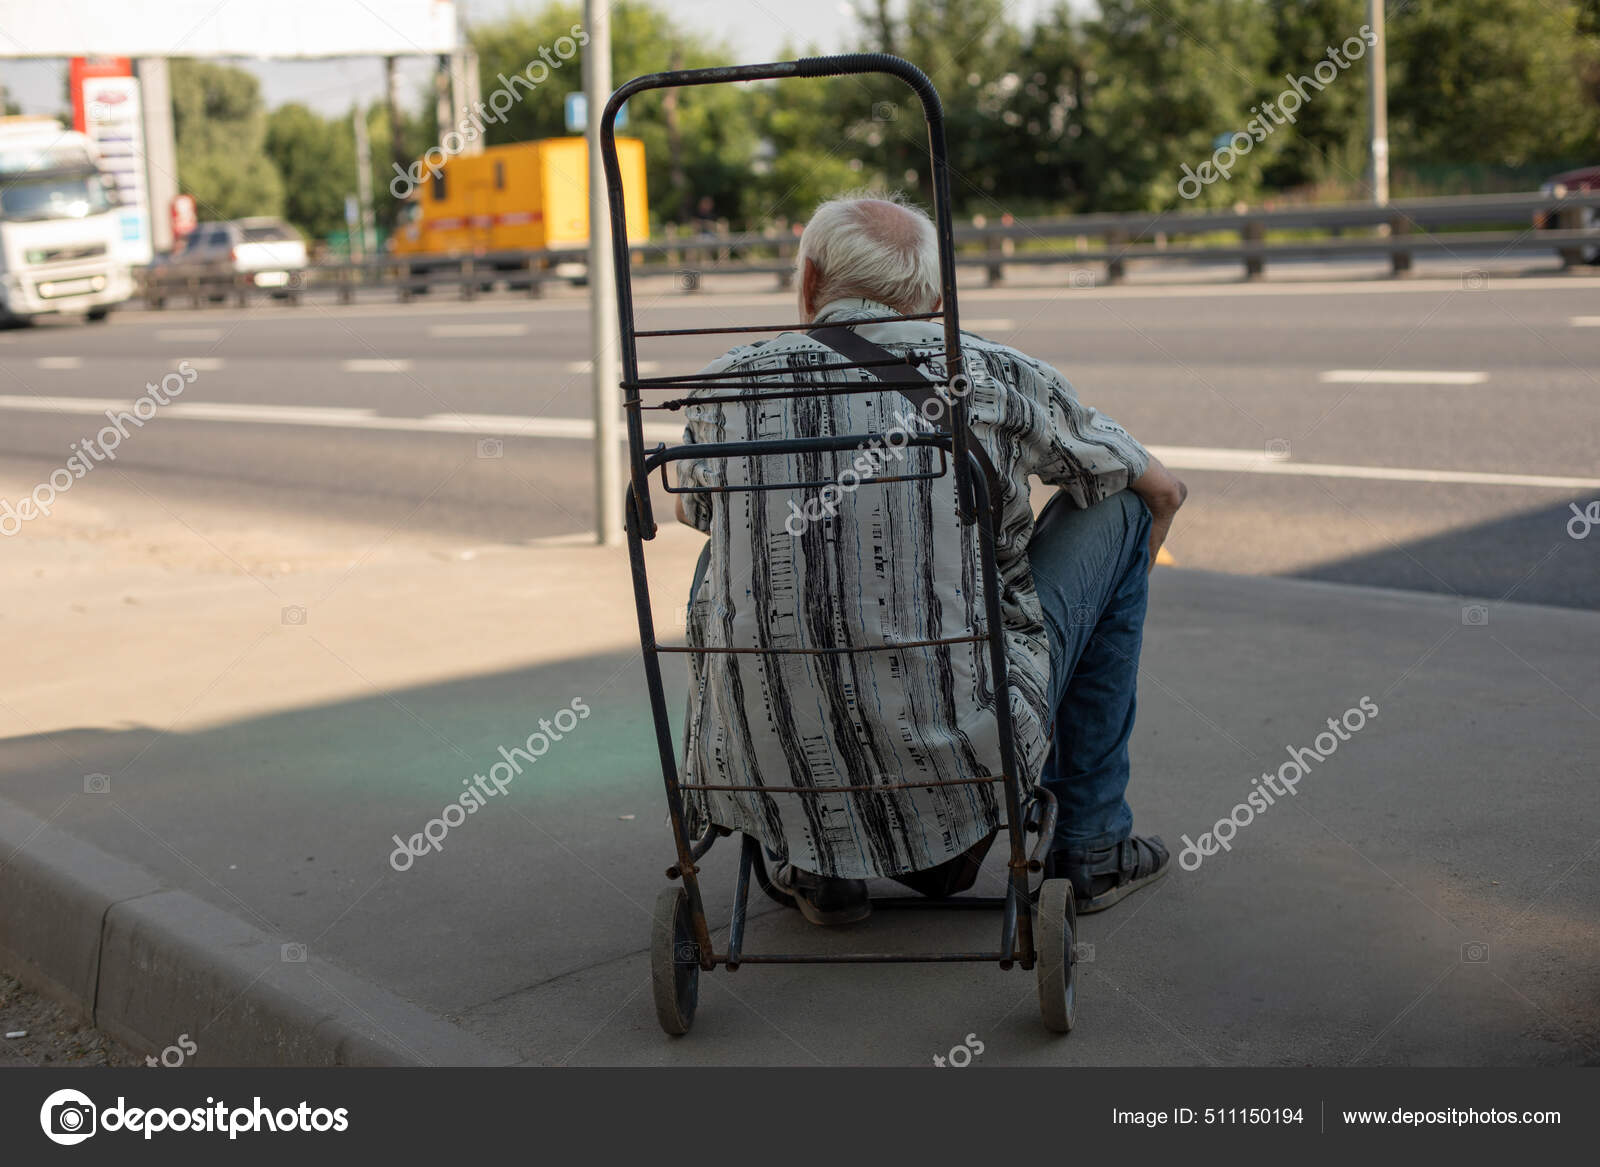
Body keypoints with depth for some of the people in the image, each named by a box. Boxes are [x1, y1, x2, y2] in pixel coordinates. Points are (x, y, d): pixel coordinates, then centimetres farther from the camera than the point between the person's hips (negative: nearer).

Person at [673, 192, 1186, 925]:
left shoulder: (725, 387, 2)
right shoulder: (994, 375, -3)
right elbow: (1164, 491, 14)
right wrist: (1116, 578, 37)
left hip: (766, 775, 2)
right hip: (962, 756, -2)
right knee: (1113, 506, 18)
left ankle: (819, 862, 23)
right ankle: (1092, 843, 23)